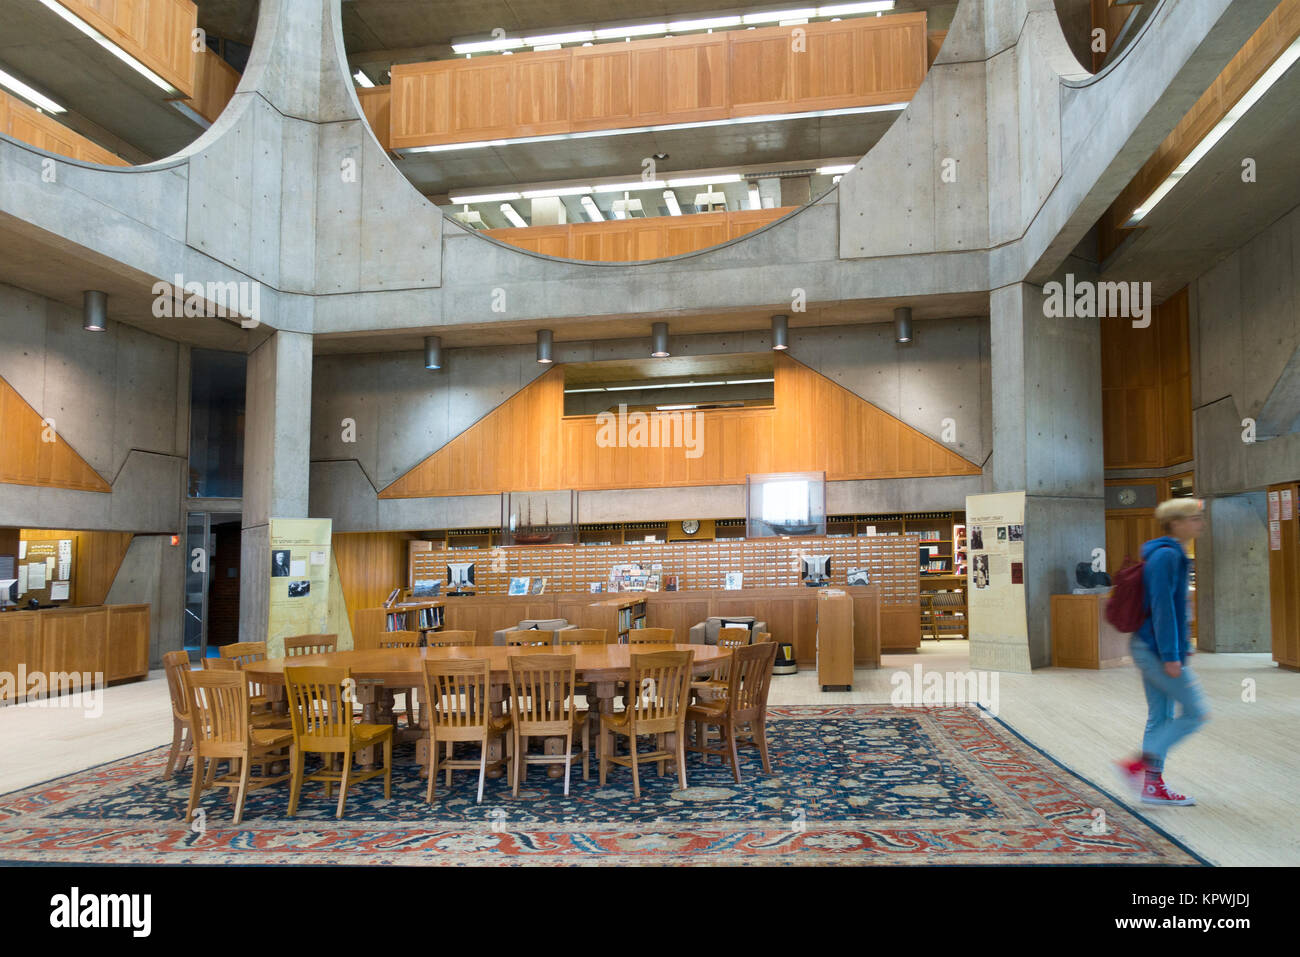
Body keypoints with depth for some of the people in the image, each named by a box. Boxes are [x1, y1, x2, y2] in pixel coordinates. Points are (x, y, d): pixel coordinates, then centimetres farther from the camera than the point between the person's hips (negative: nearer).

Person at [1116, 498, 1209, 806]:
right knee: (1196, 712, -4)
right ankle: (1139, 765, -1)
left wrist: (1182, 644, 23)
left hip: (1149, 650, 10)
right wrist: (1170, 655, -21)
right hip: (1157, 650, -10)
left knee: (1161, 717, 12)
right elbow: (1162, 607, -21)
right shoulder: (1167, 555, -16)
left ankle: (1153, 785, 19)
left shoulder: (1174, 555, 15)